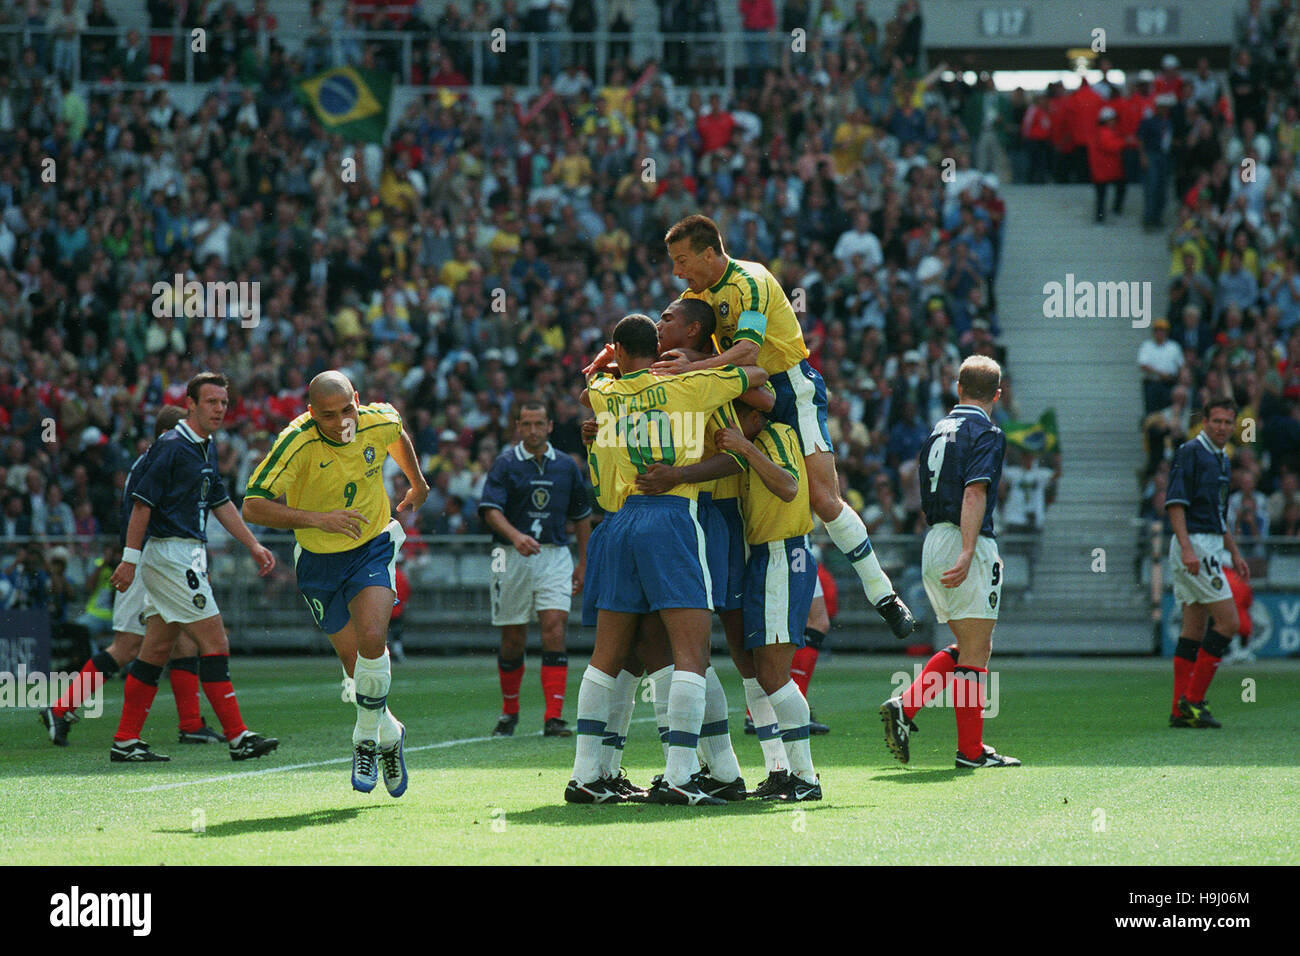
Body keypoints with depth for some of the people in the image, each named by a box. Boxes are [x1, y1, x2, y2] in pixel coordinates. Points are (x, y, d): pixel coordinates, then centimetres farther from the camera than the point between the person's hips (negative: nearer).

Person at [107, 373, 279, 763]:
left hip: (189, 553, 10)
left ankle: (125, 741, 11)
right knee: (215, 643, -10)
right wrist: (130, 559, -17)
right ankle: (238, 738, -9)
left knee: (157, 650, 9)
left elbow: (220, 503, 24)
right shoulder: (171, 447, -13)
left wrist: (253, 546, 20)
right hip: (170, 552, -10)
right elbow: (142, 503, -15)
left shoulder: (206, 448, 16)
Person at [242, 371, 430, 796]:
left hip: (373, 548, 0)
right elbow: (253, 506, -28)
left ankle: (367, 741, -4)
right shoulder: (297, 443, -25)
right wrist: (317, 518, -35)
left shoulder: (379, 422, -15)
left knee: (372, 639, -22)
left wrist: (417, 484, 29)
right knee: (353, 660, 6)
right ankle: (389, 733, 33)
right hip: (319, 561, 0)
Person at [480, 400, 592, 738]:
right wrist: (515, 535, -32)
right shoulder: (505, 464, -2)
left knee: (554, 629, -13)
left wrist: (584, 563, 13)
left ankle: (553, 718, -15)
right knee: (513, 639, 5)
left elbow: (581, 516, 17)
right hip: (513, 558, -1)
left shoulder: (566, 466, 8)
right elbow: (491, 509, -14)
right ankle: (509, 712, 25)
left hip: (555, 555, 1)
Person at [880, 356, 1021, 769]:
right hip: (967, 544, -8)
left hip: (933, 543, 8)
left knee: (965, 648, 16)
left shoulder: (937, 432, 17)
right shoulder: (986, 433, -7)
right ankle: (971, 750, -1)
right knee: (975, 652, -2)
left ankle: (906, 705, 1)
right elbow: (974, 492, -20)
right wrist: (968, 552, -28)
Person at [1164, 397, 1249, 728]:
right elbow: (1174, 503, -17)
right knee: (1227, 620, -12)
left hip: (1210, 547, 9)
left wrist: (1234, 553, 23)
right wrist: (1187, 549, -25)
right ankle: (1192, 699, -10)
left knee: (1194, 630, 7)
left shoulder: (1220, 460, 19)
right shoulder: (1190, 452, -10)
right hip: (1194, 544, -9)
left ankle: (1181, 710, 8)